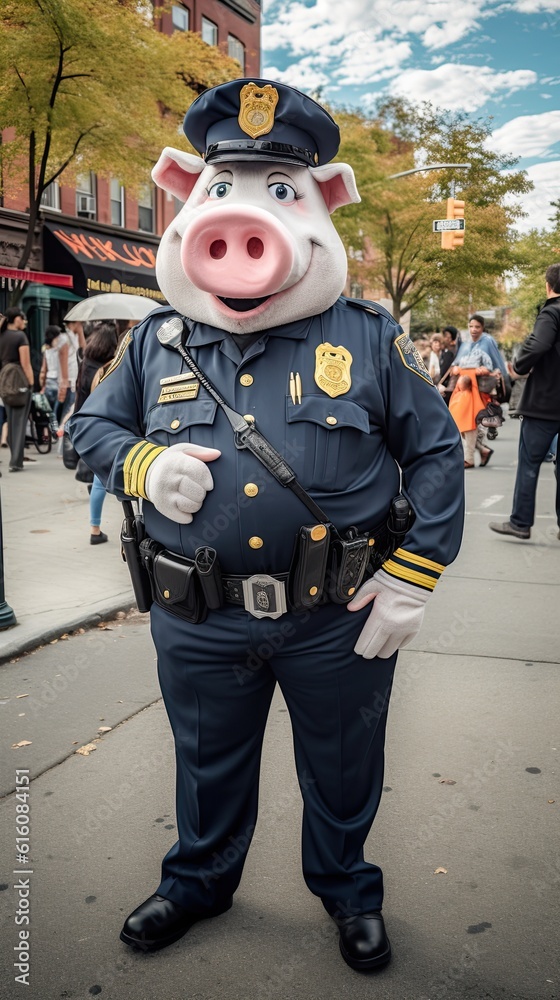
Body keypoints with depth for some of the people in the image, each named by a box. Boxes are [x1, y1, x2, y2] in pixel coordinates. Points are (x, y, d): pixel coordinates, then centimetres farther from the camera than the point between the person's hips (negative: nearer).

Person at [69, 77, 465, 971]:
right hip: (199, 624, 2)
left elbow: (436, 452, -3)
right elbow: (92, 424, 11)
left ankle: (346, 886, 49)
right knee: (208, 765, 24)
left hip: (341, 621, -1)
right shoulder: (155, 343, 0)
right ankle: (199, 879, 52)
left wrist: (411, 577, -10)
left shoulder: (369, 338, -6)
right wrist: (141, 465, -12)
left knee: (342, 771, 20)